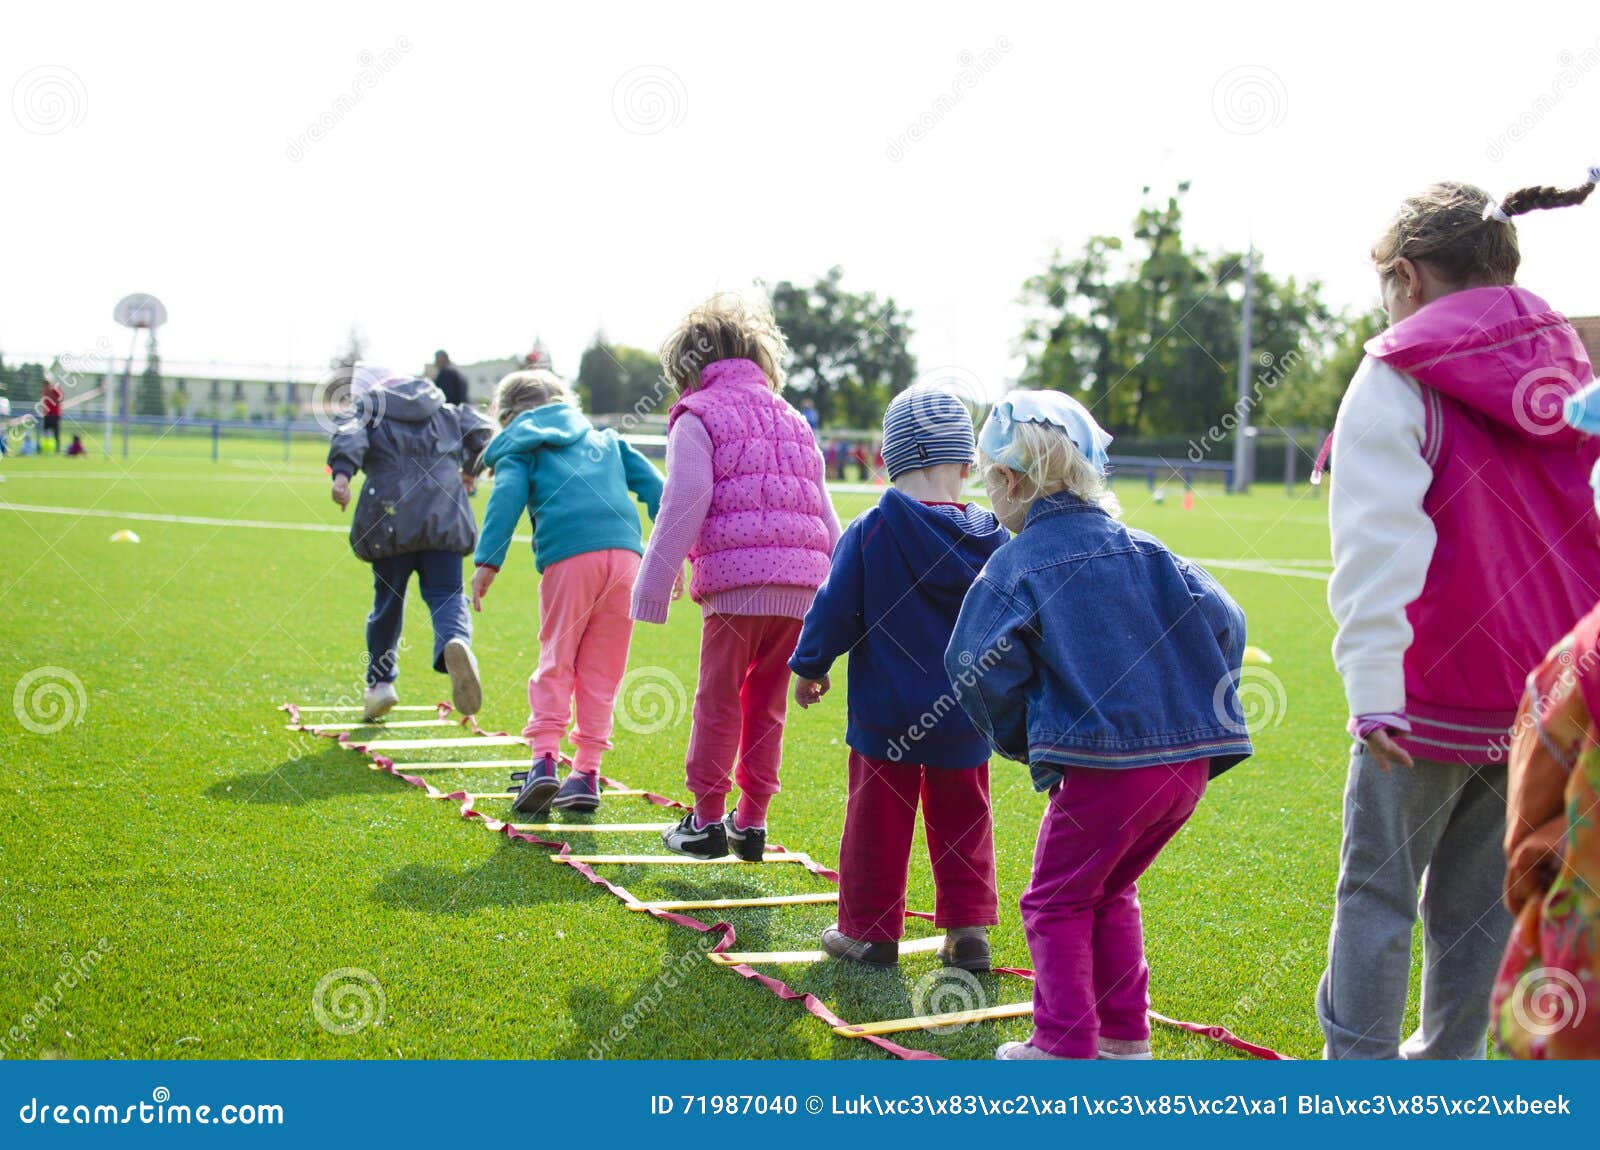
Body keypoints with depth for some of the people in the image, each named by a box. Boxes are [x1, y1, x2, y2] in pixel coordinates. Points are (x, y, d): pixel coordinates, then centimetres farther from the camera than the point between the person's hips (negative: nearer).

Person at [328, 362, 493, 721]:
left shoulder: (367, 413, 11)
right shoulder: (445, 411, 21)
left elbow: (350, 437, -9)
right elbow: (479, 429, 15)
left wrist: (341, 473, -27)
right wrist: (469, 469, 32)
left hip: (392, 520, -1)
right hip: (444, 517, 1)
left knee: (388, 600, 14)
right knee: (446, 595, -1)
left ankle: (380, 681, 19)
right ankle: (456, 642, -35)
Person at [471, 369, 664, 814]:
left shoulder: (519, 449, 18)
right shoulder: (604, 439, 30)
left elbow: (507, 498, -1)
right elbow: (652, 486, 21)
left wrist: (487, 561, -8)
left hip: (569, 558, -3)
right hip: (625, 551, 3)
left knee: (556, 661, 6)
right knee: (602, 669, 9)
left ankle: (545, 758, -9)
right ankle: (587, 772, 8)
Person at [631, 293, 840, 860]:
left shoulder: (697, 416, 4)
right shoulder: (792, 420, 24)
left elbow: (684, 506, -6)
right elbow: (823, 512, 23)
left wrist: (652, 589, -4)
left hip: (737, 579, -6)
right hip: (801, 584, 6)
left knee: (719, 701, 4)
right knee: (767, 703, 14)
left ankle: (706, 820, 9)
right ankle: (751, 822, 17)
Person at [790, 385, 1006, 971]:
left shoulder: (868, 533, -13)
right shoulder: (991, 539, -3)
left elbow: (834, 611, -9)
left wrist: (809, 667, 8)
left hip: (885, 712, -3)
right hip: (965, 716, 3)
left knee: (878, 819, 7)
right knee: (962, 819, 14)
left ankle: (868, 931, 15)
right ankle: (968, 930, 15)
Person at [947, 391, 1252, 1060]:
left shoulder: (1014, 567, -3)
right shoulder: (1142, 549, 11)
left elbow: (982, 672, -10)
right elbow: (1222, 623, 6)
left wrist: (1022, 742, 6)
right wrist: (1198, 709, 14)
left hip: (1102, 766, -6)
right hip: (1191, 759, 6)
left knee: (1058, 903, 11)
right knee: (1111, 892, 24)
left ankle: (1065, 1048, 8)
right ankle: (1125, 1037, 27)